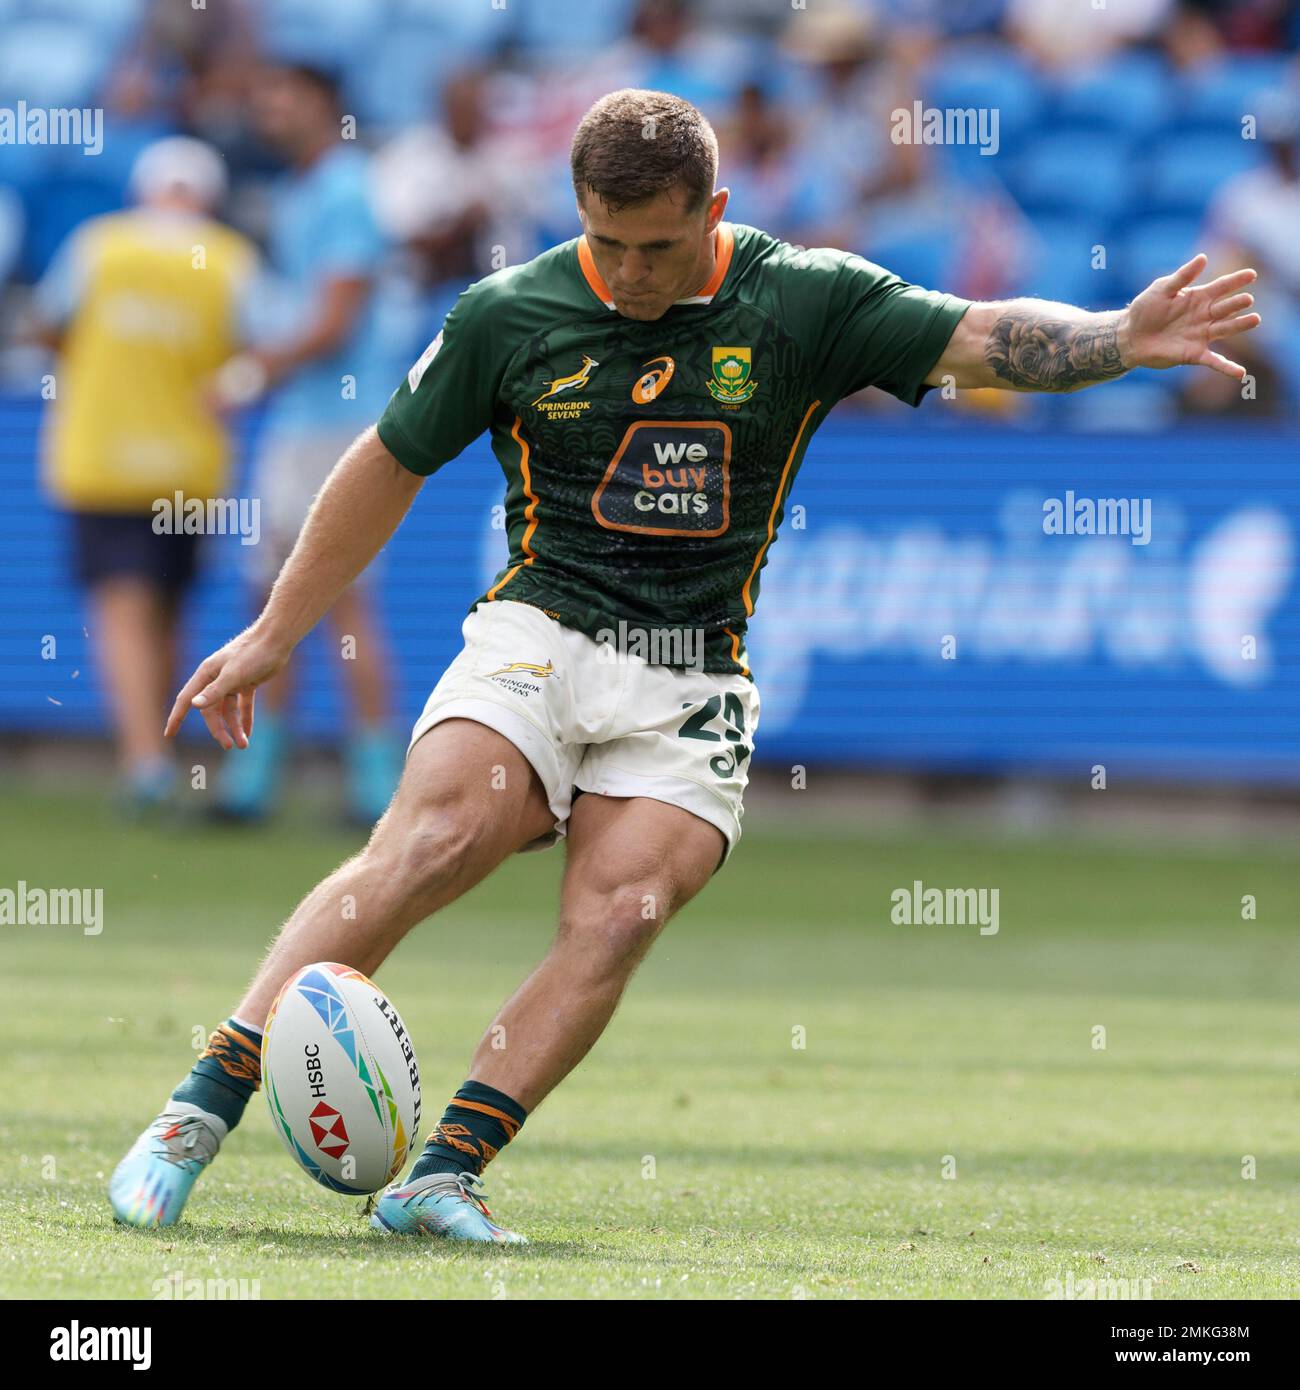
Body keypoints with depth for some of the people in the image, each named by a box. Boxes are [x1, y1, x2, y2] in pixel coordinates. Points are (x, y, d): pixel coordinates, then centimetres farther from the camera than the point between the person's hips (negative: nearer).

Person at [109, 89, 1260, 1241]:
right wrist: (272, 637, 18)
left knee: (619, 916, -23)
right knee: (433, 841, -26)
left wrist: (1122, 339, -25)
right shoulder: (507, 315, 2)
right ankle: (203, 1111, -28)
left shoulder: (807, 303, 1)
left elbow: (984, 339, -5)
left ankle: (444, 1176, -23)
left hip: (692, 687, 1)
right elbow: (388, 467, 14)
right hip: (538, 634, -1)